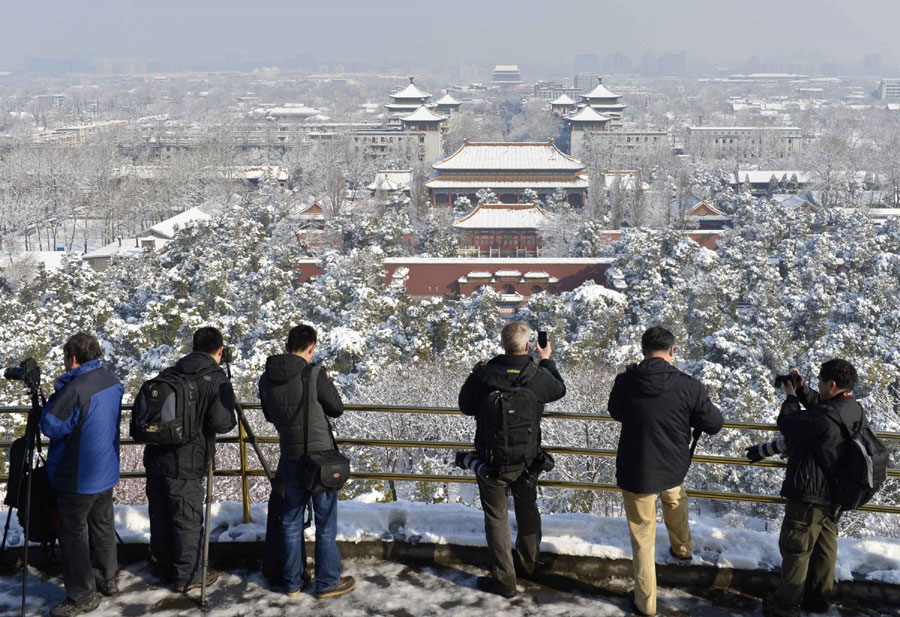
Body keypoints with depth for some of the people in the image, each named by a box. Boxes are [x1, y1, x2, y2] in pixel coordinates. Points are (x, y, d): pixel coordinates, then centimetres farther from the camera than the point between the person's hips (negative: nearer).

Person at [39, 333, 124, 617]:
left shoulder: (75, 389, -27)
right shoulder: (112, 382, 2)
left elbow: (50, 426, -20)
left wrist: (58, 391, -9)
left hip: (78, 479, -8)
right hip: (107, 472, 8)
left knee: (73, 533, 3)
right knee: (102, 524, 21)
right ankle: (106, 579, 33)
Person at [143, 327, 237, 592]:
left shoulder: (169, 373, 7)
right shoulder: (216, 378, -11)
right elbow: (221, 422, -18)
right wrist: (232, 417, 3)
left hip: (155, 457, 6)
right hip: (185, 463, -6)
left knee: (159, 515, 17)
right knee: (188, 520, 5)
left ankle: (164, 567, 32)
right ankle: (187, 575, 14)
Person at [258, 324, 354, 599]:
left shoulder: (267, 379, -1)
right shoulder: (315, 375, -17)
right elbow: (337, 409, -6)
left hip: (290, 460, 5)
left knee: (291, 521, 16)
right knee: (326, 522, 7)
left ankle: (293, 581, 25)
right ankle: (327, 582, 14)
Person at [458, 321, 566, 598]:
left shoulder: (483, 375, -20)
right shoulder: (539, 377, -16)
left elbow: (466, 407, -3)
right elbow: (559, 389, 8)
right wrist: (547, 360, 22)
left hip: (491, 461, -2)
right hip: (526, 461, 2)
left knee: (496, 518, 10)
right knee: (527, 510, 24)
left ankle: (504, 580, 14)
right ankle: (529, 563, 42)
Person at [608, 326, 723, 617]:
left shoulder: (624, 382, -16)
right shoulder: (689, 386, -17)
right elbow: (714, 424, -5)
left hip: (636, 473, -2)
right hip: (674, 469, 2)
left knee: (643, 537, 12)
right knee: (675, 500, 36)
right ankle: (682, 549, 59)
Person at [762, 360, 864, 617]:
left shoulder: (825, 417, -31)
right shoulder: (856, 411, -2)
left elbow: (786, 424, -19)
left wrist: (791, 396, -4)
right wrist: (802, 389, 4)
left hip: (809, 495, -9)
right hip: (835, 496, 9)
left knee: (795, 548, 4)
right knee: (825, 545, 21)